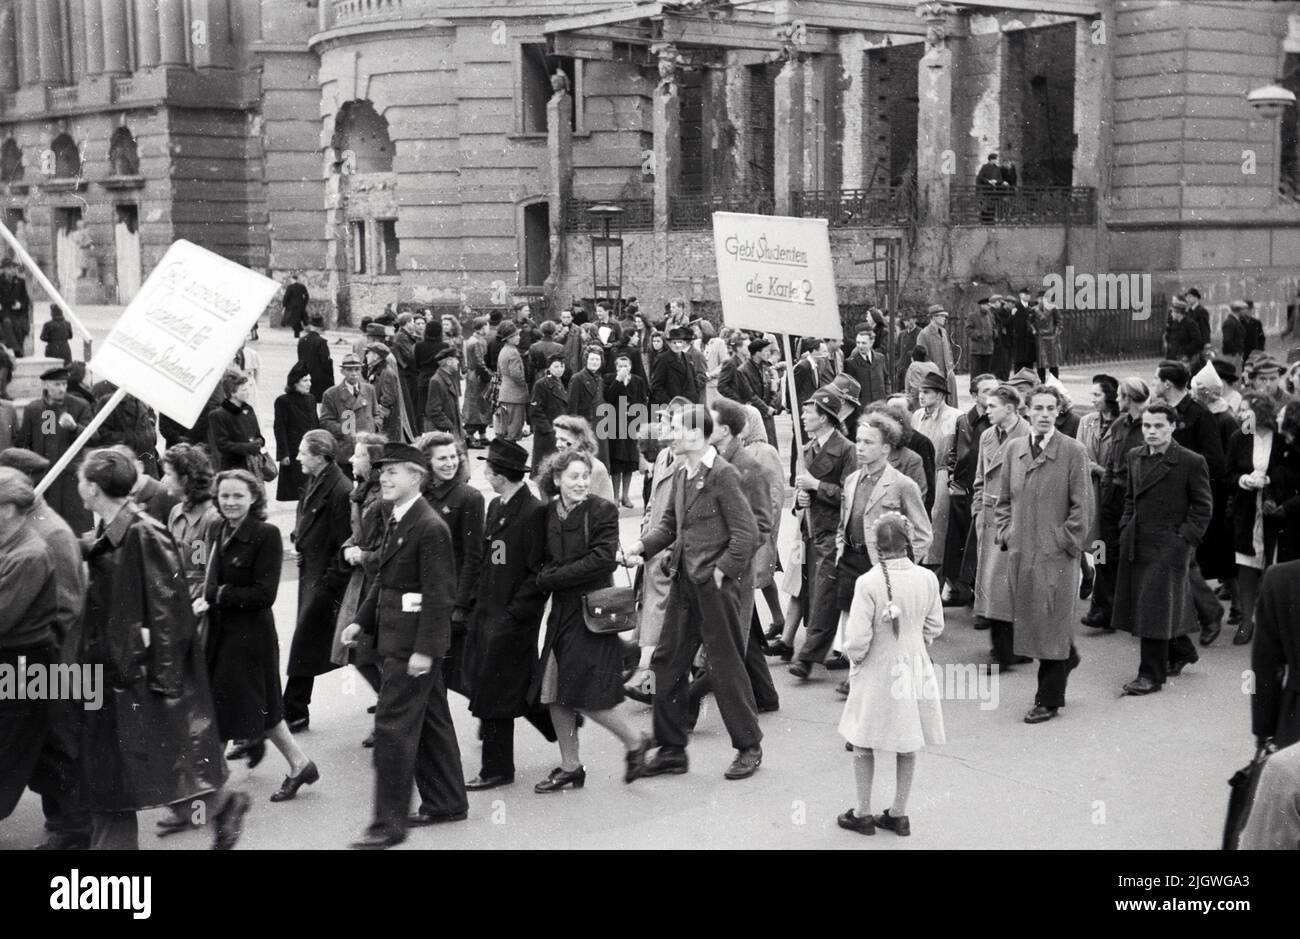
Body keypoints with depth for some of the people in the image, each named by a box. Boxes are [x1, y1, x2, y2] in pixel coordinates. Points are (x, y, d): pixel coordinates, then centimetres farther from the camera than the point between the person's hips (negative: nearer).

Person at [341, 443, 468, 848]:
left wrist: (424, 649, -23)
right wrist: (362, 620, 10)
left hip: (414, 640, -10)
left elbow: (439, 594, -20)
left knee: (392, 725, -6)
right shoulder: (397, 521, 12)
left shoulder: (430, 527, -18)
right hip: (397, 634, 10)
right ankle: (446, 802, 30)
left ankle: (389, 823, 1)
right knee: (430, 720, 18)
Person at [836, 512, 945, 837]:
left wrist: (854, 656, 1)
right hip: (915, 669, 4)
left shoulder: (868, 583, -21)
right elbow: (934, 627, 4)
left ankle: (863, 814, 20)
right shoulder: (927, 579, -8)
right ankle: (899, 814, 26)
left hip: (877, 674, -4)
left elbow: (858, 639, -19)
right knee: (907, 747, 16)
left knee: (863, 744, 13)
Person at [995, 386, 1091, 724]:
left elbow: (1081, 505, -6)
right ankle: (1065, 658, 38)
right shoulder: (1014, 448, 8)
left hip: (1056, 553, -5)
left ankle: (1049, 699, 10)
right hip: (1020, 552, 5)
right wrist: (1006, 532, 5)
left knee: (1051, 623, 0)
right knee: (1026, 618, 11)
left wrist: (1066, 542, -9)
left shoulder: (1073, 451, -6)